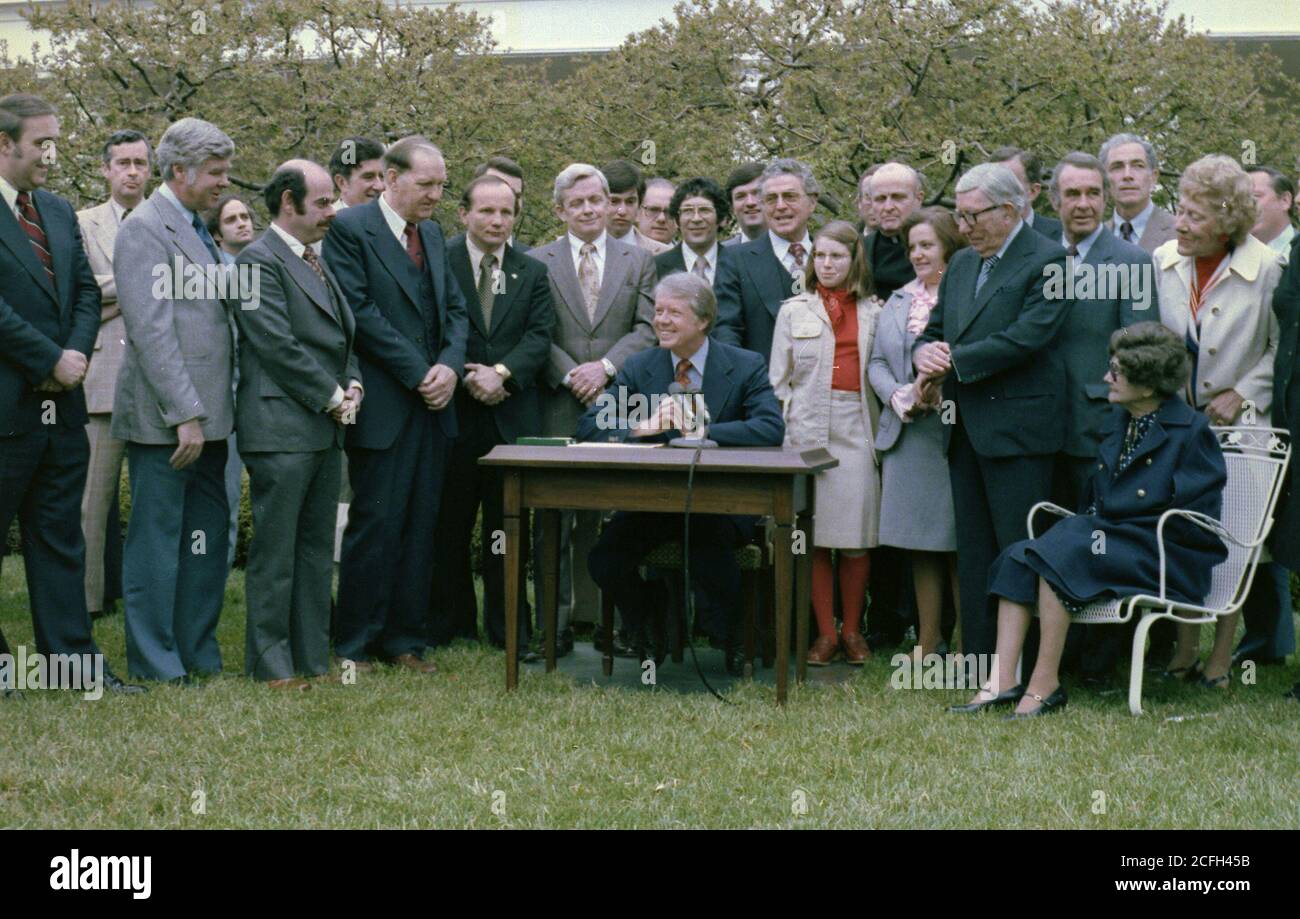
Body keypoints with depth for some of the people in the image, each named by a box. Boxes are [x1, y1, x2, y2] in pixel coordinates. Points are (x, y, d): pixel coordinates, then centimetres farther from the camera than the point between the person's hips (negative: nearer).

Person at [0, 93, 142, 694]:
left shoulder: (59, 212, 14)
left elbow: (86, 290, 13)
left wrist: (76, 353, -4)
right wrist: (52, 361, -15)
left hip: (61, 405, 7)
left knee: (61, 537, 10)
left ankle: (73, 657, 14)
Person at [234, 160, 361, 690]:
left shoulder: (317, 262, 18)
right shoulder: (259, 262, -10)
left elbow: (343, 334, 23)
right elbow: (279, 346, -16)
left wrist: (352, 384, 5)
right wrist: (333, 398, -11)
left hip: (326, 427, 9)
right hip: (282, 427, -9)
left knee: (317, 547, 11)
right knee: (275, 549, -3)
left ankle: (313, 656, 17)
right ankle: (270, 664, 2)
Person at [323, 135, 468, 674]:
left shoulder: (432, 235, 17)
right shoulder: (350, 229, -6)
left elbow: (455, 308, 17)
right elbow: (358, 311, -14)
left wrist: (450, 365, -3)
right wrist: (418, 373, -14)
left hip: (433, 405, 7)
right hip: (383, 405, -7)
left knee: (420, 525, 8)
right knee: (376, 523, -4)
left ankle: (406, 639, 15)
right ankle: (354, 644, 6)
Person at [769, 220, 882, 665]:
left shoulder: (873, 313, 10)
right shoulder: (794, 311, 11)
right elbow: (779, 378, 9)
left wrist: (883, 428, -2)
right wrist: (783, 428, -1)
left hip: (857, 428, 0)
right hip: (807, 428, 0)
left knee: (856, 535, -1)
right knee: (814, 535, -2)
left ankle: (852, 630, 10)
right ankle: (825, 632, 4)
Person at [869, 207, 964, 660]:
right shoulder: (898, 301, 17)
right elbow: (877, 362, 14)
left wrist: (942, 392, -19)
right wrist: (901, 397, -4)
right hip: (908, 432, 6)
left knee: (958, 541, -2)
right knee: (920, 542, 10)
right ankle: (928, 639, 17)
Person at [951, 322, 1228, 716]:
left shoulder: (1191, 432, -9)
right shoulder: (1118, 421, 15)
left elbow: (1196, 522, -12)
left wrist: (1111, 535, -13)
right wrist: (1093, 531, 3)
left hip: (1164, 562, -8)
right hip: (1111, 542, 8)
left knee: (1054, 556, -29)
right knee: (1017, 560, -16)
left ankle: (1044, 685, -23)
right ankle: (1003, 682, -24)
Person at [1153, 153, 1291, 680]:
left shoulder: (1268, 271, -10)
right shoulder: (1162, 263, 0)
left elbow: (1283, 350, -4)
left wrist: (1243, 394, -10)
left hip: (1238, 428, -3)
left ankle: (1224, 653, 9)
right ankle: (1184, 646, 14)